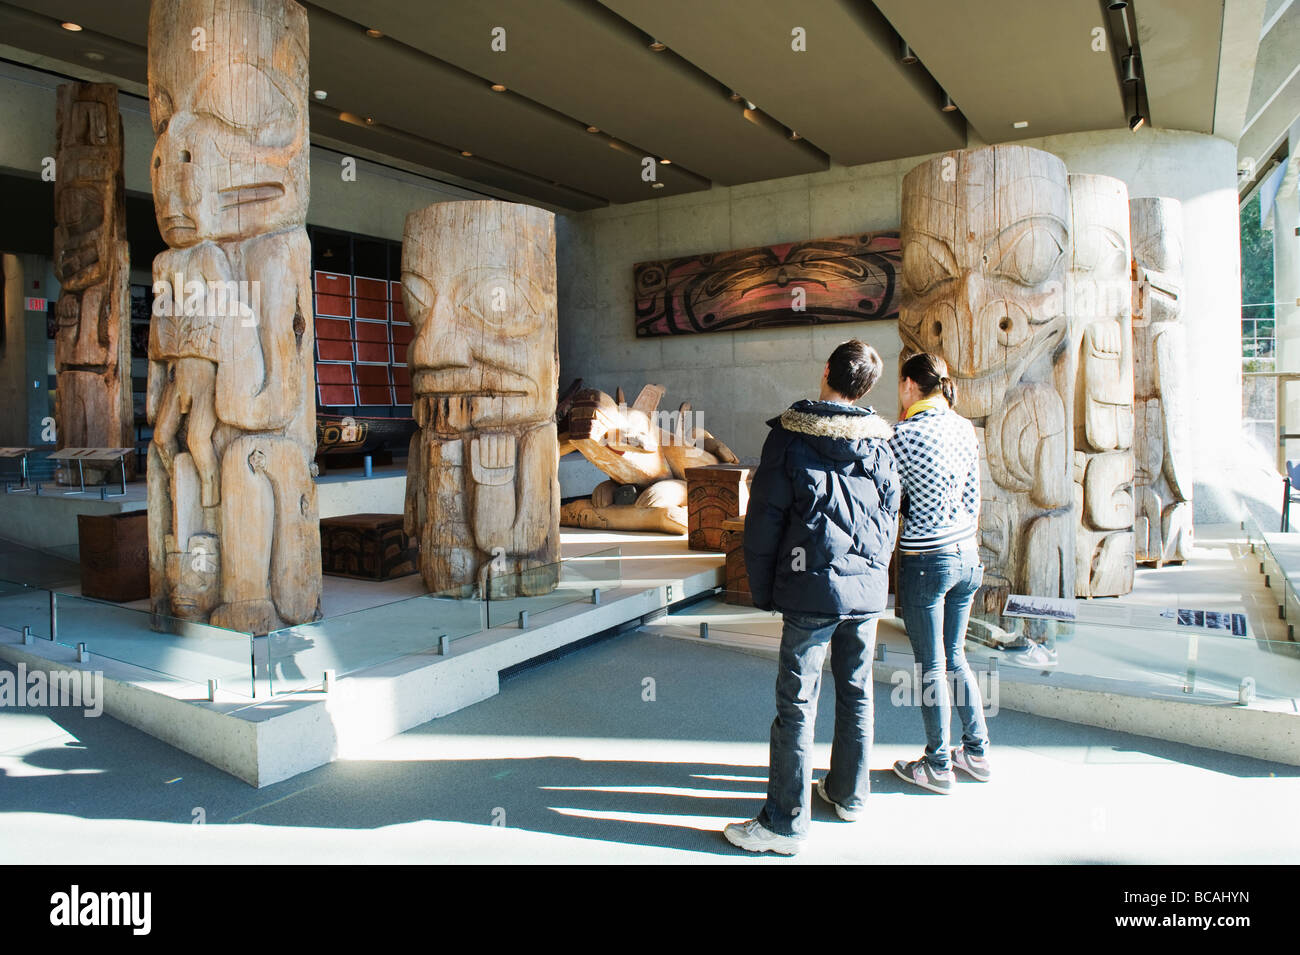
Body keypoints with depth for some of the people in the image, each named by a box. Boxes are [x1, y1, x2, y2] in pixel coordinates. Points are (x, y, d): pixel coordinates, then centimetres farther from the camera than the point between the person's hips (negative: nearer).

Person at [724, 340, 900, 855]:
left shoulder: (789, 435, -7)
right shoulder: (880, 443, 6)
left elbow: (764, 518, -7)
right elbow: (890, 518, 14)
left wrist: (763, 590, 3)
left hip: (813, 588, -5)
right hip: (869, 587, 5)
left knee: (796, 702, -1)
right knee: (856, 691, 18)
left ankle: (785, 823, 5)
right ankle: (849, 792, 34)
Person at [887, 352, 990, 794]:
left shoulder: (904, 434, -16)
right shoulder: (964, 427, 4)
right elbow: (973, 497, 11)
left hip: (925, 560, -7)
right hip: (967, 555, 7)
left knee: (932, 666, 6)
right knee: (955, 656, 20)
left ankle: (938, 766, 19)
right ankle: (977, 752, 30)